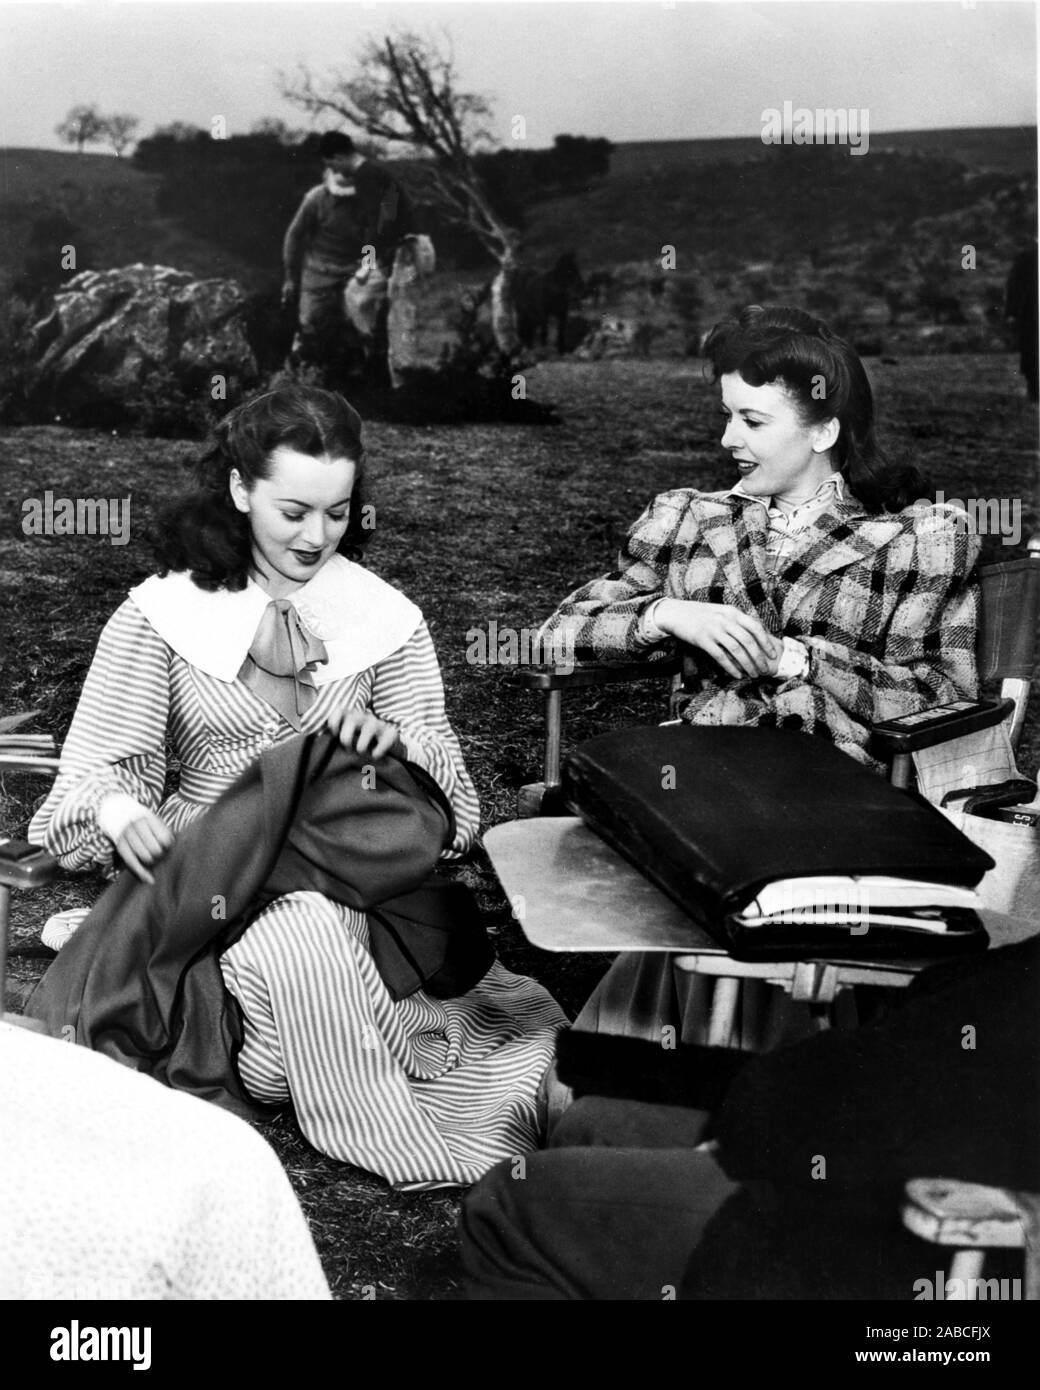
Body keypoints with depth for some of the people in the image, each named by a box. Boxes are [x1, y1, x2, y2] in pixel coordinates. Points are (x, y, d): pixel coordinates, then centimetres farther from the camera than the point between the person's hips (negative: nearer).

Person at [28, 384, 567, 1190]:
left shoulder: (389, 621, 4)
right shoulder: (161, 614, -1)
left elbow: (443, 778, 4)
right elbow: (97, 768, 0)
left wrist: (391, 740, -20)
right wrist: (121, 812, -25)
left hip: (348, 878, 2)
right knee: (300, 942, -34)